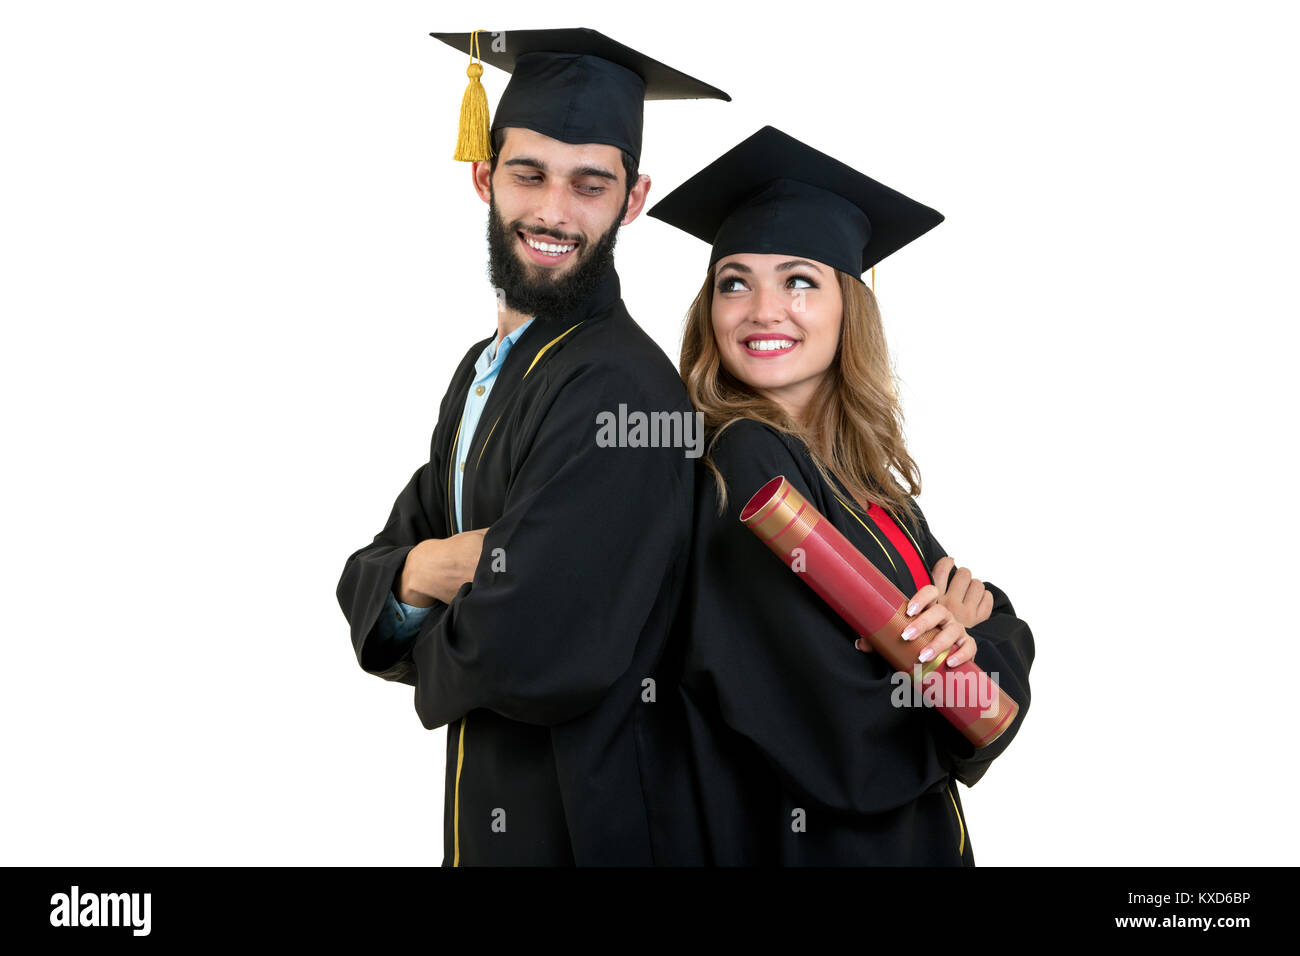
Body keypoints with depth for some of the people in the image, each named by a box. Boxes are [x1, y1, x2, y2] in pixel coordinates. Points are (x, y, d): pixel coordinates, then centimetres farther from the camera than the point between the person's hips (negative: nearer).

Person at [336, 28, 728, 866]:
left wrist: (425, 643, -9)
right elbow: (365, 580, 5)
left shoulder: (621, 394, -23)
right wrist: (416, 572, -18)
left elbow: (532, 658, -29)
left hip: (586, 827, -8)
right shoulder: (483, 371, 5)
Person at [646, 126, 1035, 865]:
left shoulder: (868, 475, 1)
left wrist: (966, 618, -19)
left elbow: (1009, 638, 1)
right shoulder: (743, 467, -20)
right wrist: (949, 638, -10)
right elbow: (842, 734, -27)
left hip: (914, 826, 7)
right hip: (809, 836, -7)